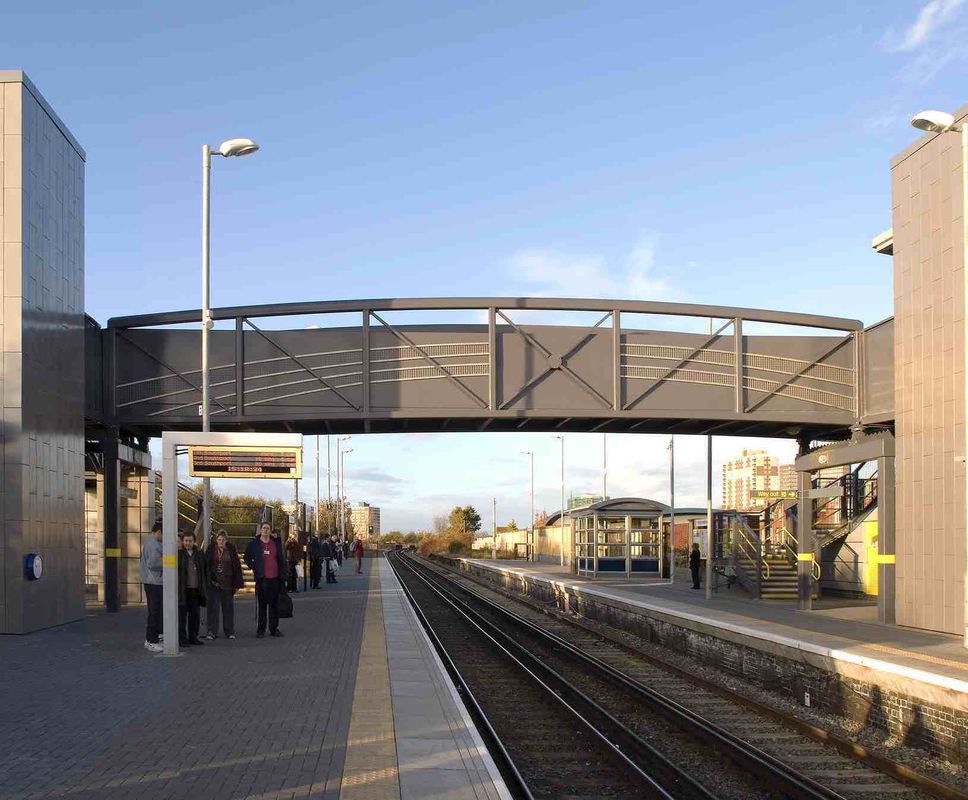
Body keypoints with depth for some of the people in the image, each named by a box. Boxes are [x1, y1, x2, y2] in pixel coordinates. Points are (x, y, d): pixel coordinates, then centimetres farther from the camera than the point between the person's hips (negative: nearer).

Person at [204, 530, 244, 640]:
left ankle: (230, 632, 16)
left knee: (228, 608, 8)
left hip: (227, 584, 1)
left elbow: (237, 567, 3)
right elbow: (206, 564, 1)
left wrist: (237, 584, -1)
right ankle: (211, 632, 2)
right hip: (213, 583, -1)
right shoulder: (211, 549, 0)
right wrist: (207, 580, -7)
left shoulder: (231, 550, 1)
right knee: (213, 608, -2)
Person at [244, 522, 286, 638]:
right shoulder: (253, 544, 2)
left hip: (275, 579, 2)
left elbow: (281, 559, 14)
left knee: (274, 605, 7)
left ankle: (274, 629, 14)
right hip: (262, 579, -2)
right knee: (262, 605, 1)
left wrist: (282, 574, 7)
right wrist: (254, 568, 1)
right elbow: (246, 558, 13)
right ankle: (260, 630, 7)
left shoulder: (276, 543, 9)